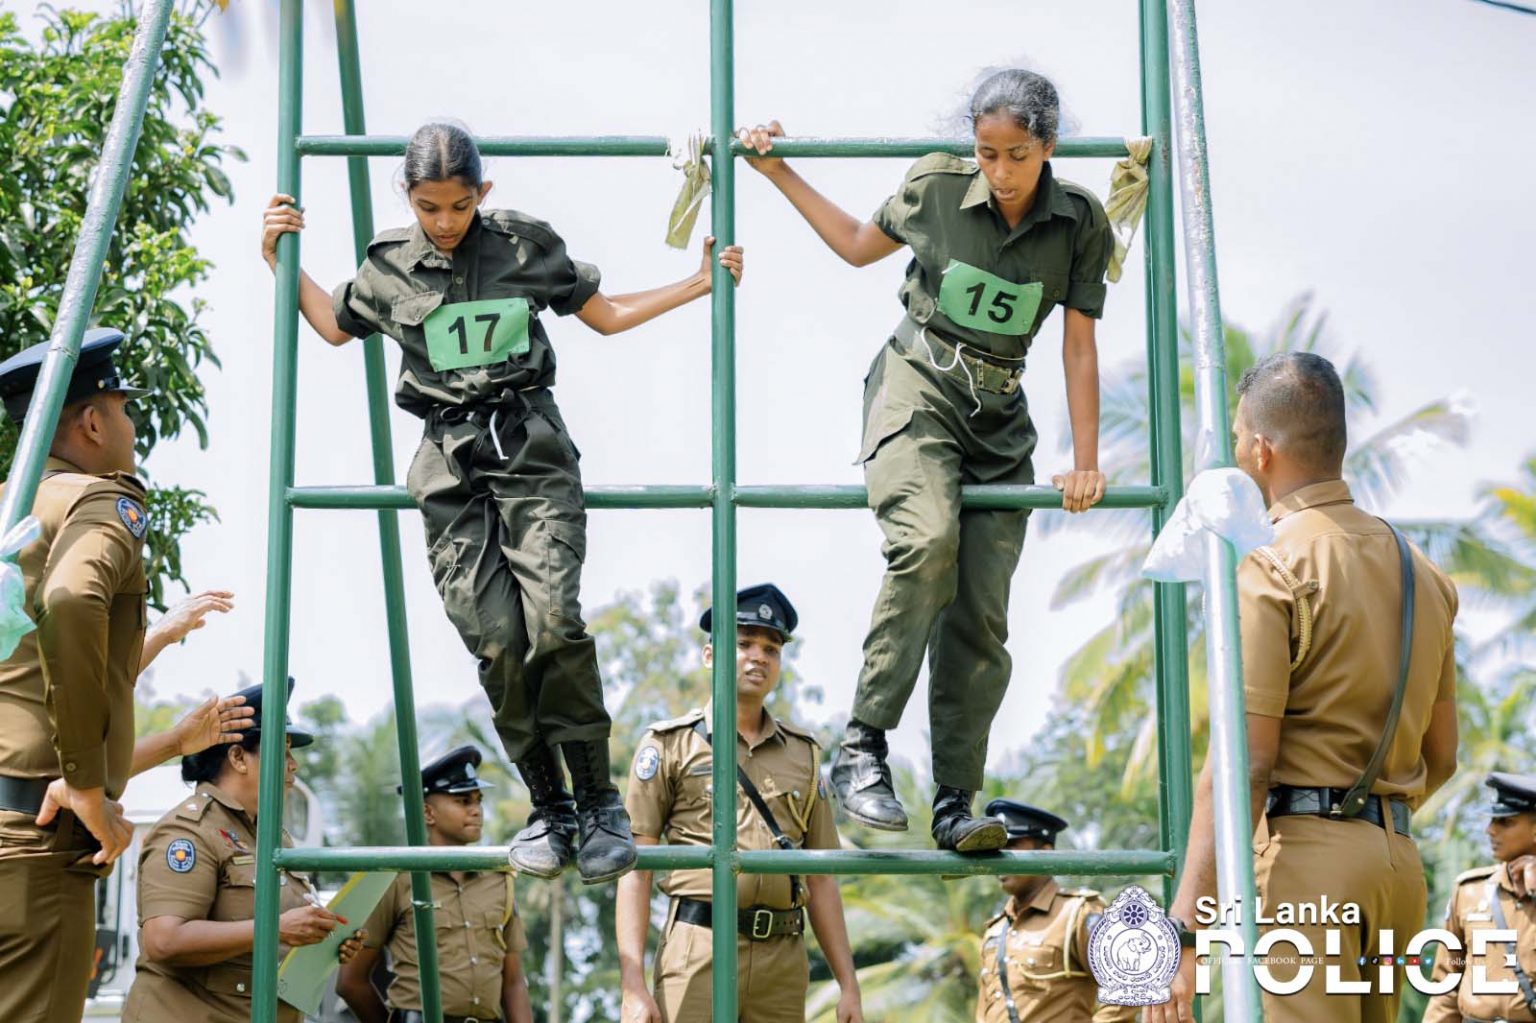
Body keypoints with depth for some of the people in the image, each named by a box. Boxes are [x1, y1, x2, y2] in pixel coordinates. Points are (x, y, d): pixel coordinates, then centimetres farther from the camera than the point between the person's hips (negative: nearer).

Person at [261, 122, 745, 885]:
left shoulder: (526, 246, 6)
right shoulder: (390, 268, 9)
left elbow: (604, 315, 18)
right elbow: (335, 327, 28)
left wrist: (699, 284, 14)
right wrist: (283, 263, 17)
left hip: (531, 449, -1)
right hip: (451, 459, 1)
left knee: (553, 619, -20)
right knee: (493, 637, -11)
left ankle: (599, 802, -9)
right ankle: (548, 808, 2)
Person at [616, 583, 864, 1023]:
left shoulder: (803, 754, 17)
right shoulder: (671, 744, 5)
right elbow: (634, 873, -1)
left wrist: (848, 985, 10)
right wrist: (632, 985, -11)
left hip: (783, 959, 4)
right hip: (698, 952, -4)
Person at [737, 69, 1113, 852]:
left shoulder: (1078, 223, -4)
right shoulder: (938, 189, -6)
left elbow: (1078, 347, 0)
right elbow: (858, 245, 13)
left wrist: (1084, 462, -2)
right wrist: (777, 173, 10)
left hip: (999, 413, 2)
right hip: (917, 387, -2)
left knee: (981, 614, -5)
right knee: (928, 539, -32)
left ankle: (955, 804, 2)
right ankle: (862, 746, -28)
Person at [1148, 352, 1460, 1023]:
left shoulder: (1271, 570, -9)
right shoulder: (1420, 572, 15)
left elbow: (1244, 765, -16)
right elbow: (1440, 755, 19)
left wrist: (1183, 922, -18)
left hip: (1301, 851, -8)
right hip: (1398, 859, 8)